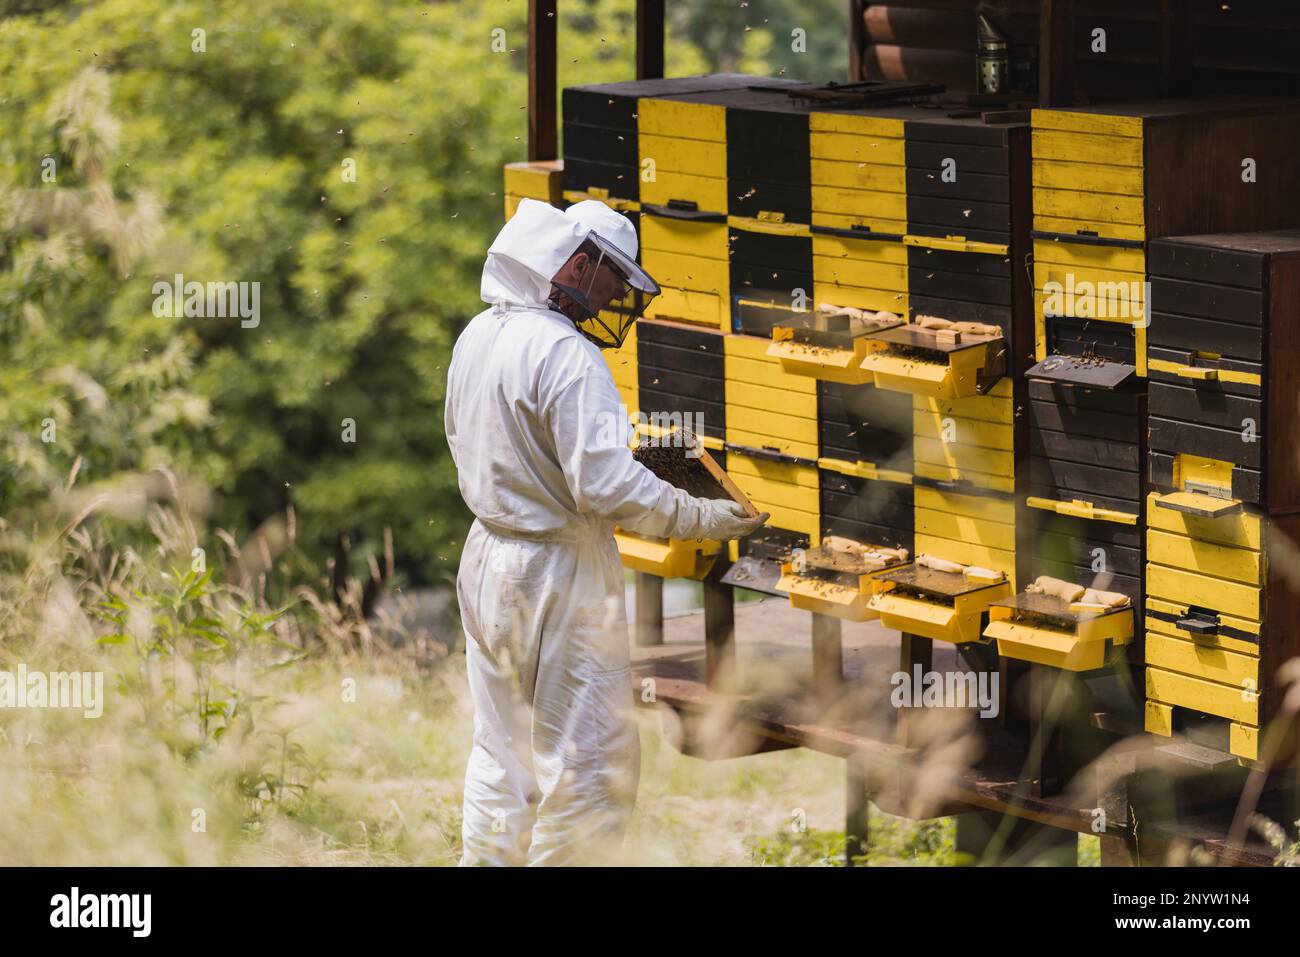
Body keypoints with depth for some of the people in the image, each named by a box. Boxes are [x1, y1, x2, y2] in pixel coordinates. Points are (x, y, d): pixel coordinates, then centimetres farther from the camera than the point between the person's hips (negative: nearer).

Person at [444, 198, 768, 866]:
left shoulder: (476, 336, 6)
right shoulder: (567, 355, -21)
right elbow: (606, 482, -26)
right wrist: (703, 519, -18)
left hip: (487, 557, 9)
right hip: (559, 573, -9)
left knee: (500, 753, 17)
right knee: (589, 763, 0)